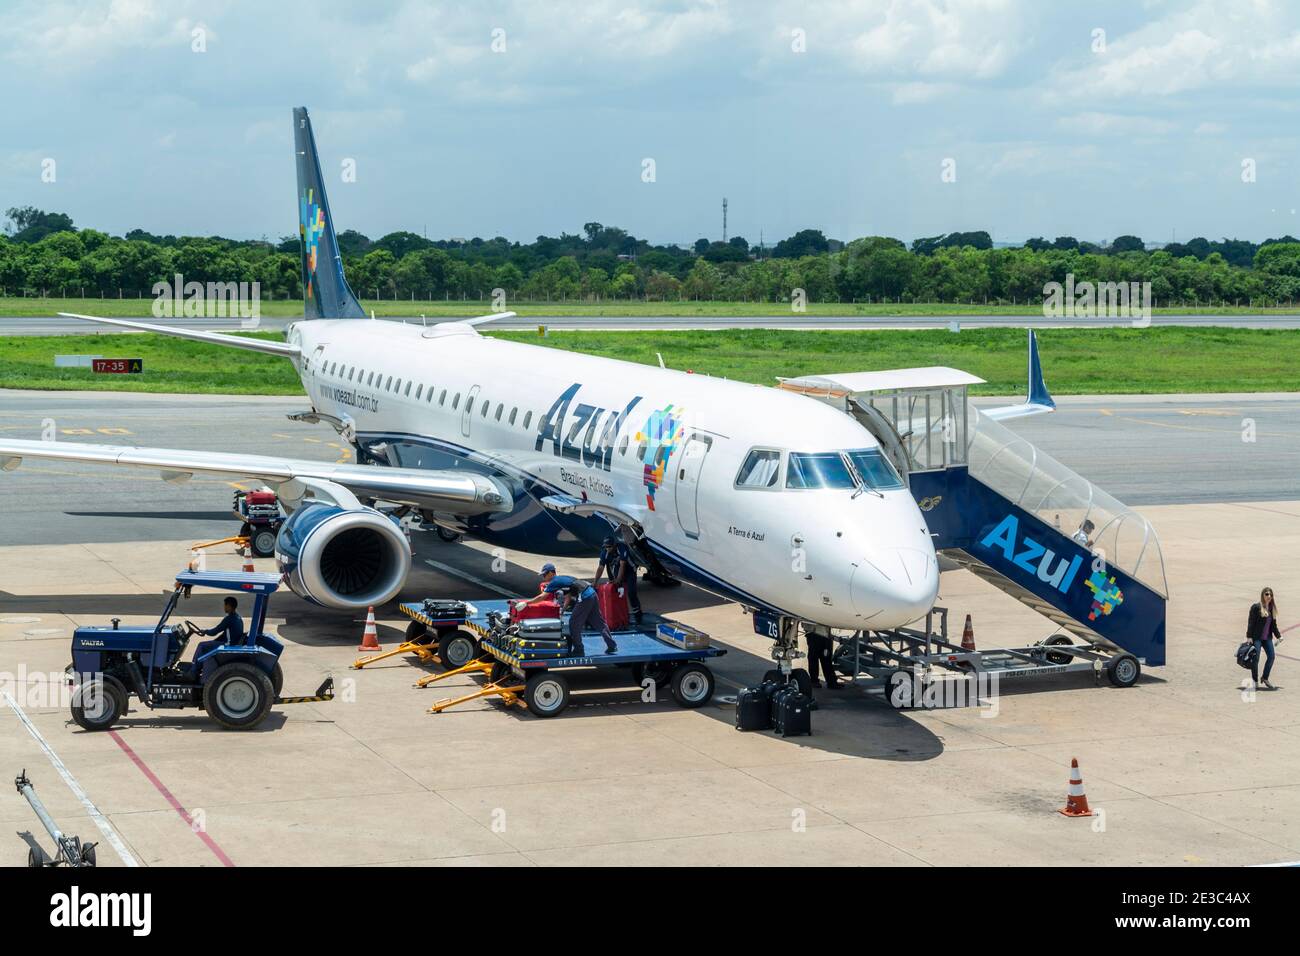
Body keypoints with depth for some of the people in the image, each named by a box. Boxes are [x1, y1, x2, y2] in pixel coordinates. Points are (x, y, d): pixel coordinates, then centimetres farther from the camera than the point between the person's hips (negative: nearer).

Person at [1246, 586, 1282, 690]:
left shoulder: (1272, 609, 11)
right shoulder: (1256, 607, -8)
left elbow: (1273, 625, 19)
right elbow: (1251, 622, -10)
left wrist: (1278, 636, 15)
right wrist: (1249, 636, -14)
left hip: (1267, 638, 6)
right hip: (1256, 637, -6)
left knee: (1271, 657, -4)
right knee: (1256, 659, -4)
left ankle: (1265, 678, 11)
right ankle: (1255, 681, 9)